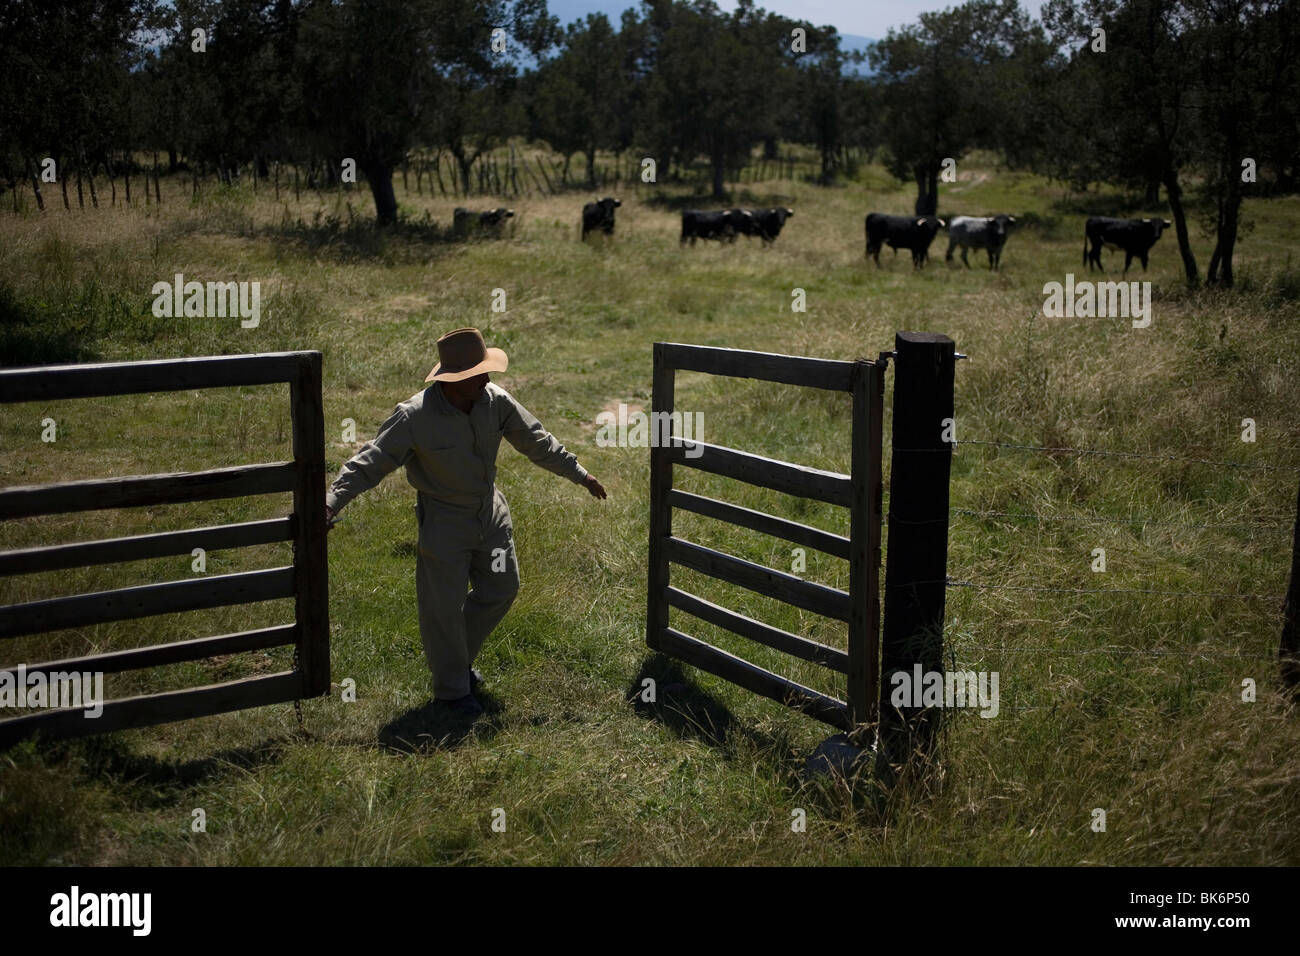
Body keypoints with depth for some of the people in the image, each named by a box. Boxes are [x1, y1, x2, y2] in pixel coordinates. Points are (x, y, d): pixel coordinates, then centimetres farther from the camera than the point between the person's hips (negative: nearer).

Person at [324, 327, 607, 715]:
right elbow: (370, 462, -21)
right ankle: (452, 688, 21)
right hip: (444, 520, -6)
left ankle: (458, 658, 38)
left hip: (490, 512, 6)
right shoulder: (415, 416, -25)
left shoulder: (495, 400, -10)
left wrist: (579, 474, 9)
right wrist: (330, 503, -31)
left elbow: (536, 441, 3)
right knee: (444, 606, 1)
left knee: (501, 589, 15)